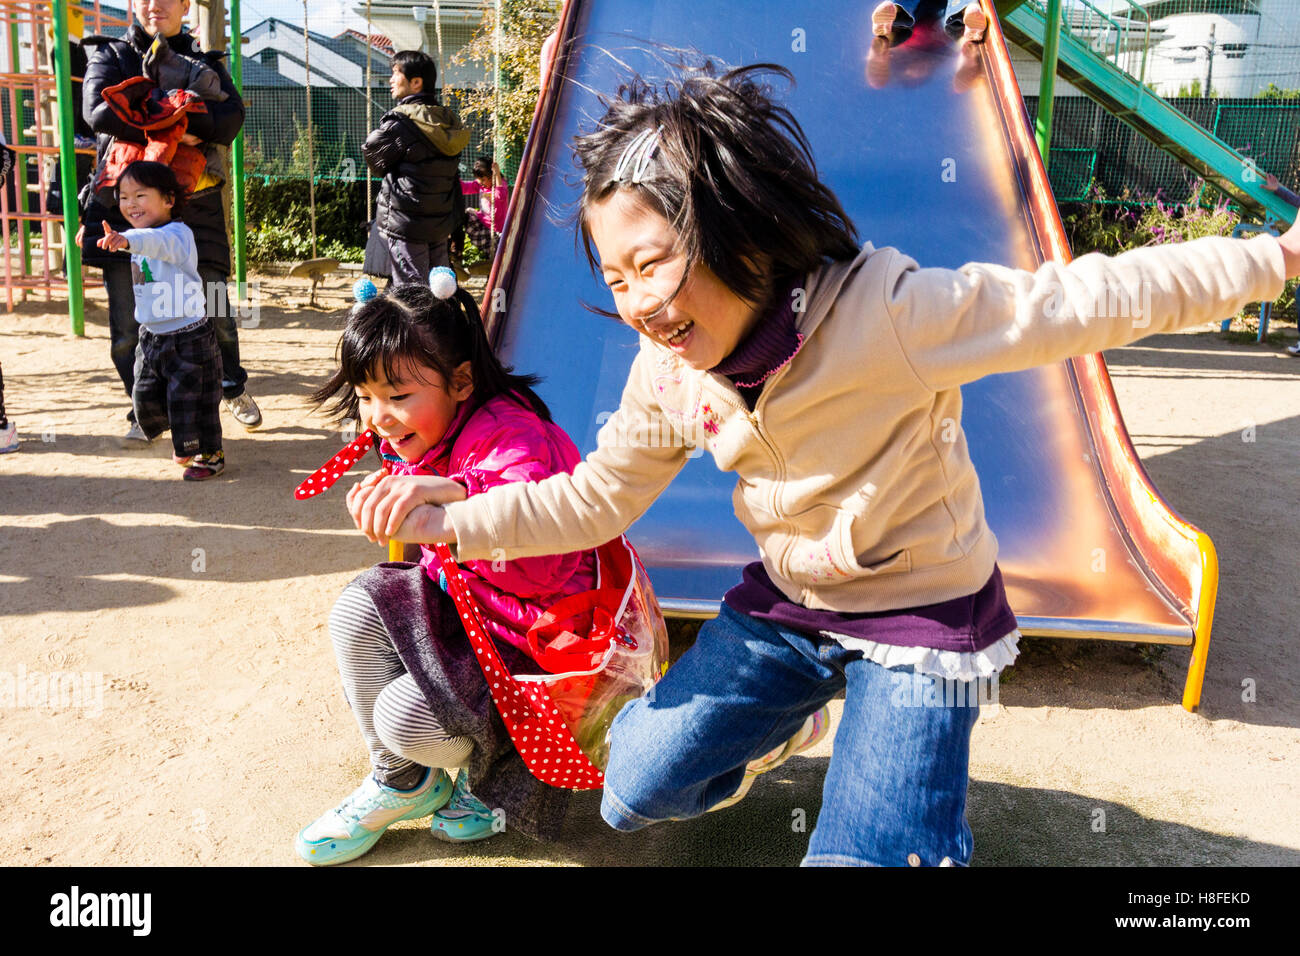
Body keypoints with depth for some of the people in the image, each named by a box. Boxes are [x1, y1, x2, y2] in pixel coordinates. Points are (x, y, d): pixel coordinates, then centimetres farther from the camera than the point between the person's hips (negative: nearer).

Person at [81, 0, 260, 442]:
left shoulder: (205, 62, 13)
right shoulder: (111, 56, 11)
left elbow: (230, 117, -7)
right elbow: (99, 110, -9)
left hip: (194, 205, 0)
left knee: (214, 314, 4)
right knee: (127, 323, 0)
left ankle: (233, 388, 30)